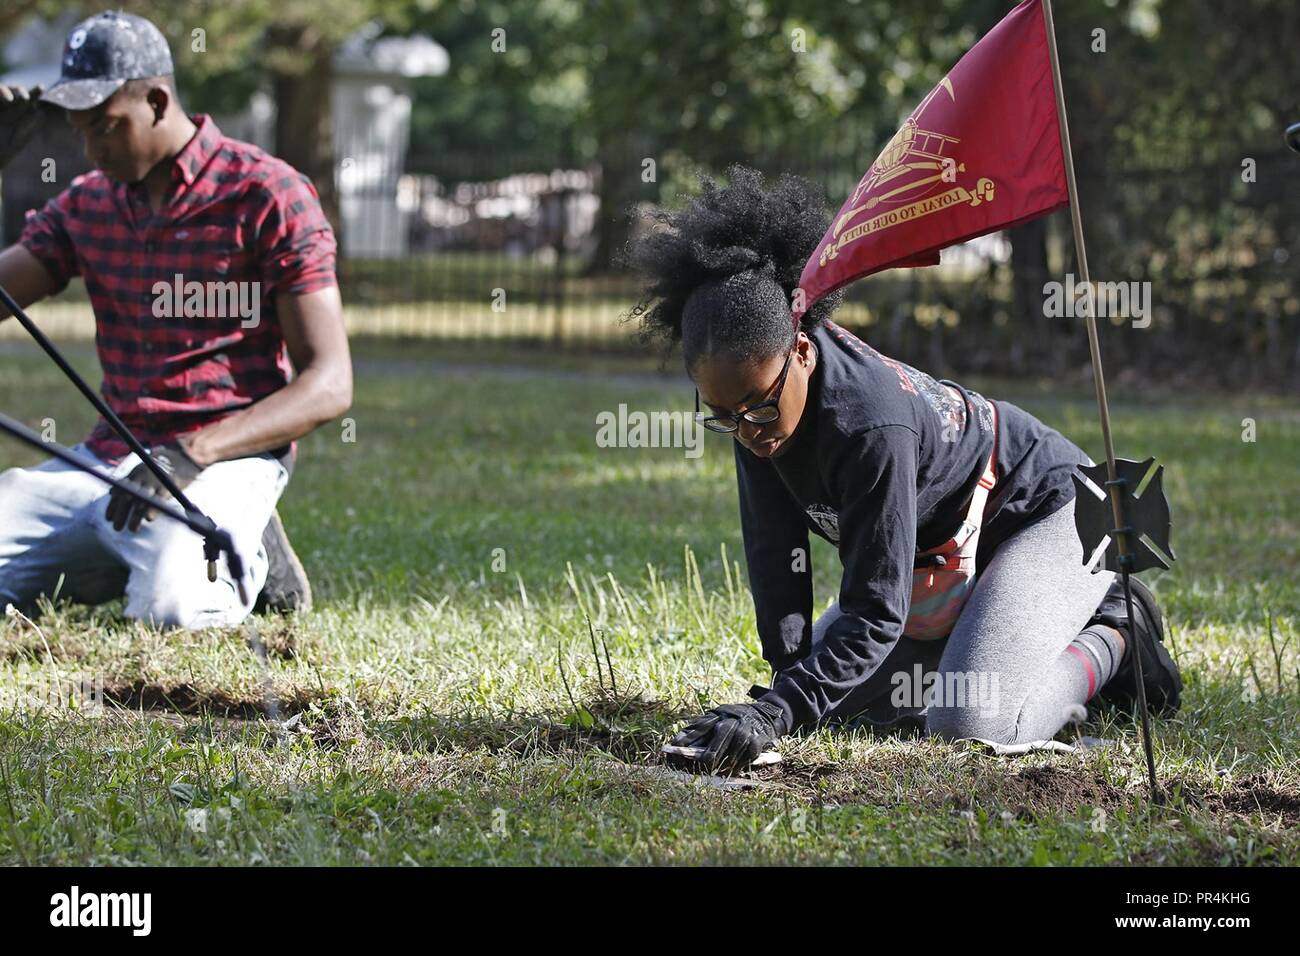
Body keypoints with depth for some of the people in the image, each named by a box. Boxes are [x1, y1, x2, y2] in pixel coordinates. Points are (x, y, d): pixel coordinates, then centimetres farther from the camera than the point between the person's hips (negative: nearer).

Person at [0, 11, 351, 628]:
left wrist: (193, 453, -24)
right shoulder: (86, 203, 12)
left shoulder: (267, 196, -7)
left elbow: (329, 385, -11)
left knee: (171, 607, -34)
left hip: (228, 458, -6)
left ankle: (242, 561, 2)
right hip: (109, 456, 6)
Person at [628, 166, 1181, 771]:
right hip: (939, 548, 9)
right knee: (828, 692, 8)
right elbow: (775, 548, -11)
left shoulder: (871, 424, -39)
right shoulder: (758, 387, -17)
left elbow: (874, 613, -39)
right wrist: (788, 674, -21)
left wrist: (777, 713, -48)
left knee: (970, 724, -26)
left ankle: (1111, 641, 3)